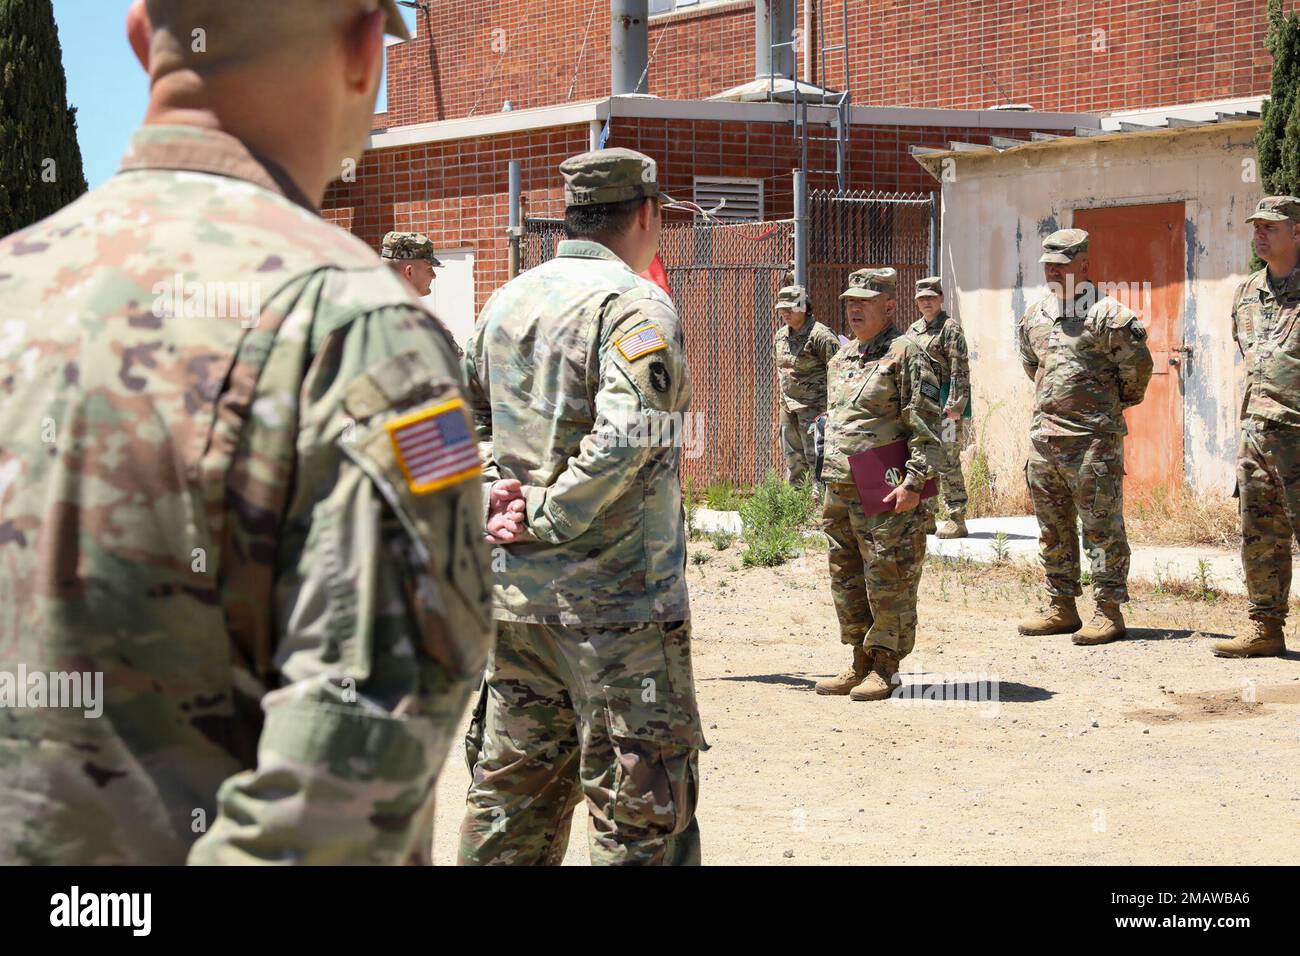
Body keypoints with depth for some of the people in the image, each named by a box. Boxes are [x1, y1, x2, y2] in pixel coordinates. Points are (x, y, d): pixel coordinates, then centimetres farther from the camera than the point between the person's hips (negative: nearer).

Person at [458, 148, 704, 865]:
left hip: (513, 596, 7)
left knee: (512, 791, 15)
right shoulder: (637, 306, -13)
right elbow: (624, 441, -26)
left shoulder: (505, 301, 10)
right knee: (643, 811, 0)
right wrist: (545, 521, -15)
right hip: (618, 603, -7)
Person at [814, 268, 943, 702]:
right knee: (847, 582, 13)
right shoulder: (841, 358, 18)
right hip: (841, 492, 9)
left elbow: (926, 427, -13)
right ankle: (860, 664, 22)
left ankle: (885, 669, 5)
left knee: (888, 584, -3)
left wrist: (913, 482, -20)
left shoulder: (905, 354, -8)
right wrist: (829, 481, 22)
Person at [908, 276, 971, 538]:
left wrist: (955, 405, -19)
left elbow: (959, 370, -13)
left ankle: (957, 520, -5)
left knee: (947, 462, -8)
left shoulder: (950, 328, -6)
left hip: (943, 404, -8)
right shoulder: (914, 330, 16)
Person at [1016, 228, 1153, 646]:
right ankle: (1061, 608, 20)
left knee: (1102, 528, -4)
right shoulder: (1034, 315, 12)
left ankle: (1108, 612, -1)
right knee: (1052, 529, 12)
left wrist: (1119, 400, 7)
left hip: (1093, 437, -7)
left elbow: (1138, 365, -7)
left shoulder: (1106, 314, -10)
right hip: (1043, 435, 7)